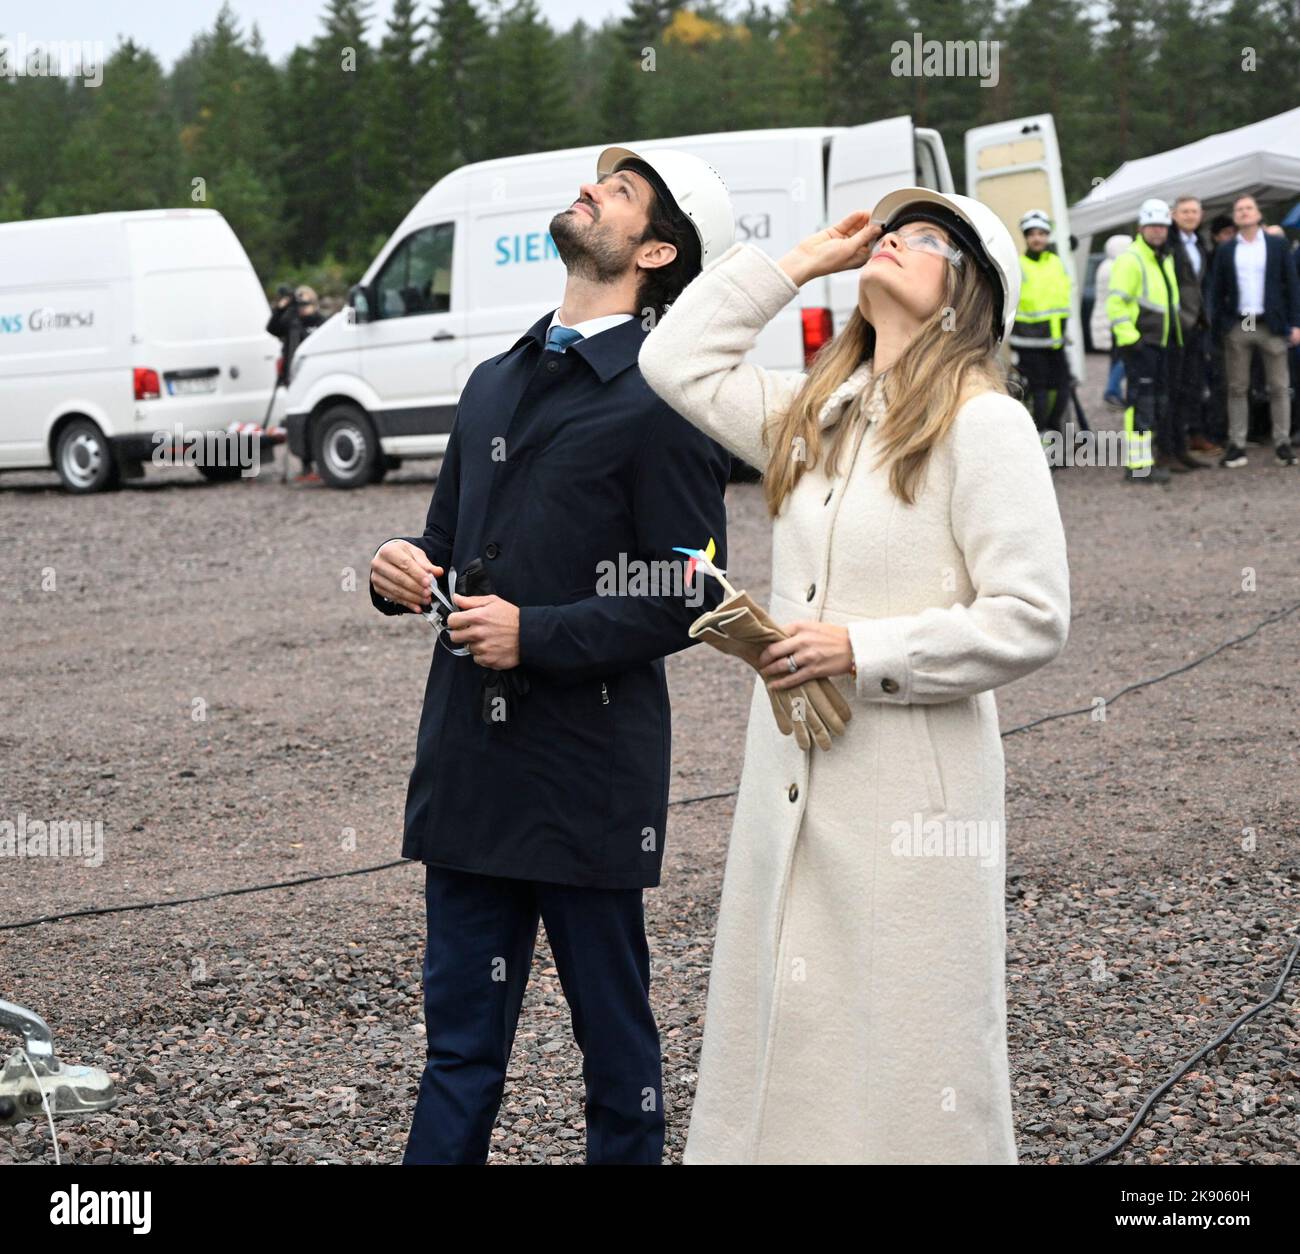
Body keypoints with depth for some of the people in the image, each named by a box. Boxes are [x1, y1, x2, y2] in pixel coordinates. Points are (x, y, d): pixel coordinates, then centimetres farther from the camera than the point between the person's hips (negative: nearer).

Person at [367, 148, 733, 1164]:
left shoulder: (661, 401, -8)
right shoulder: (495, 385, 16)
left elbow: (687, 600, -12)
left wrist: (536, 634, -18)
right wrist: (404, 570, 2)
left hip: (591, 776, -7)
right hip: (470, 769, 7)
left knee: (617, 1042, 6)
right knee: (460, 1040, 11)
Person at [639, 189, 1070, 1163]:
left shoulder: (983, 423, -8)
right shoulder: (814, 415, 13)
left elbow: (1032, 618, -13)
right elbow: (677, 360, 19)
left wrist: (863, 652, -17)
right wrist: (800, 260, 15)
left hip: (912, 801, -7)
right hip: (792, 789, 7)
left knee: (908, 1085, -1)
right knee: (780, 1062, 12)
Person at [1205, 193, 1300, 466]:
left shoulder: (1277, 246, 5)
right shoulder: (1225, 252, 8)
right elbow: (1217, 291, 8)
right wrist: (1217, 327, -2)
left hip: (1271, 325, -1)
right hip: (1237, 327, 1)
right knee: (1237, 389, 3)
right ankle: (1236, 446, 5)